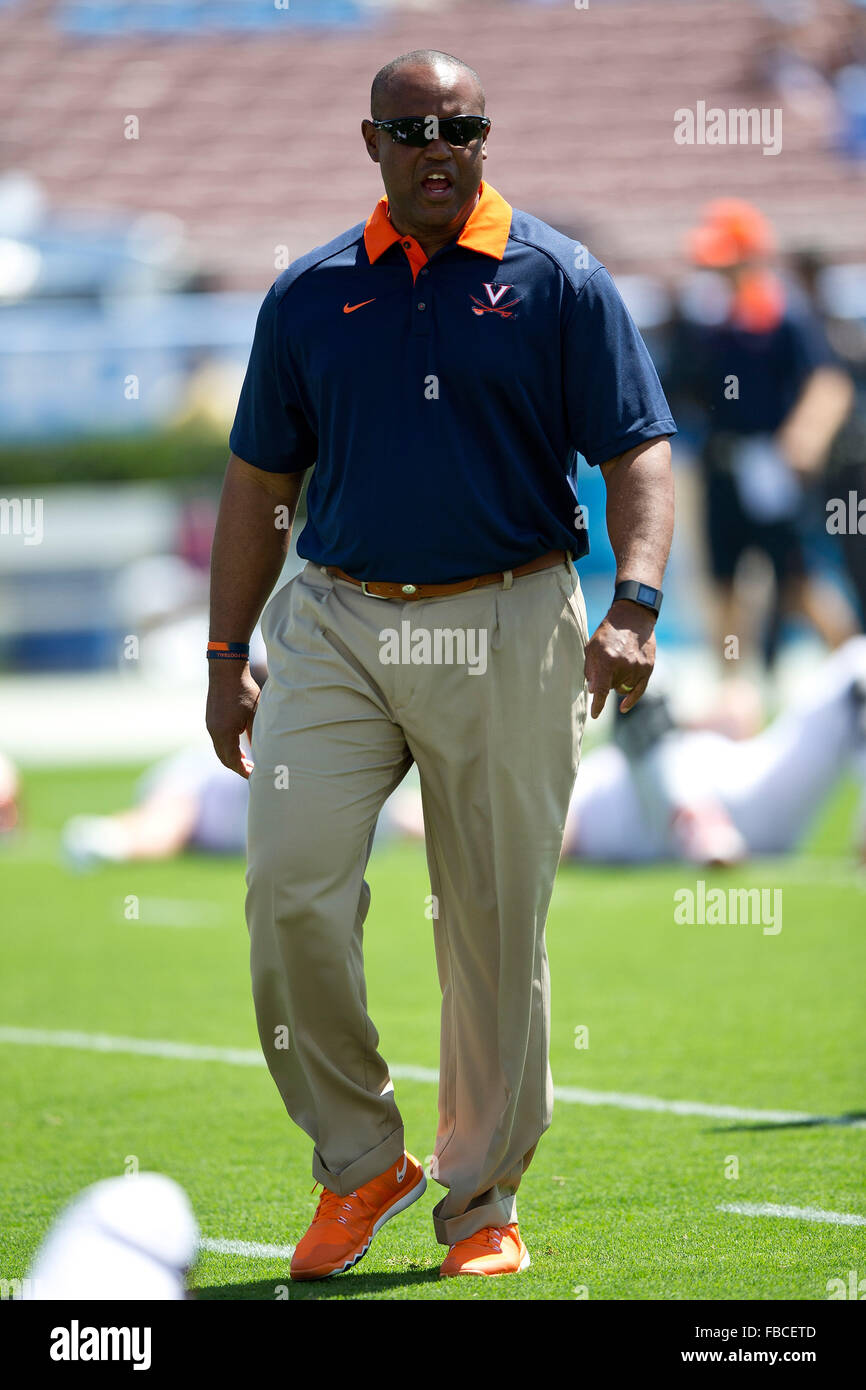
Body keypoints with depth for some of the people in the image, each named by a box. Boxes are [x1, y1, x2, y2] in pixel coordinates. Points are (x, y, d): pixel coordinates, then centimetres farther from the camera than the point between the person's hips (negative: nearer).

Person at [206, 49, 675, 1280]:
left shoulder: (559, 283, 2)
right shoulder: (311, 294, 10)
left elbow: (639, 454, -2)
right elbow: (259, 482, 15)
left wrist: (635, 605, -18)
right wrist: (226, 652, 9)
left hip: (509, 632, -2)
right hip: (335, 626, 2)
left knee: (497, 926, 2)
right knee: (292, 890, -12)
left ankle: (484, 1204, 15)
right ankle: (360, 1161, 5)